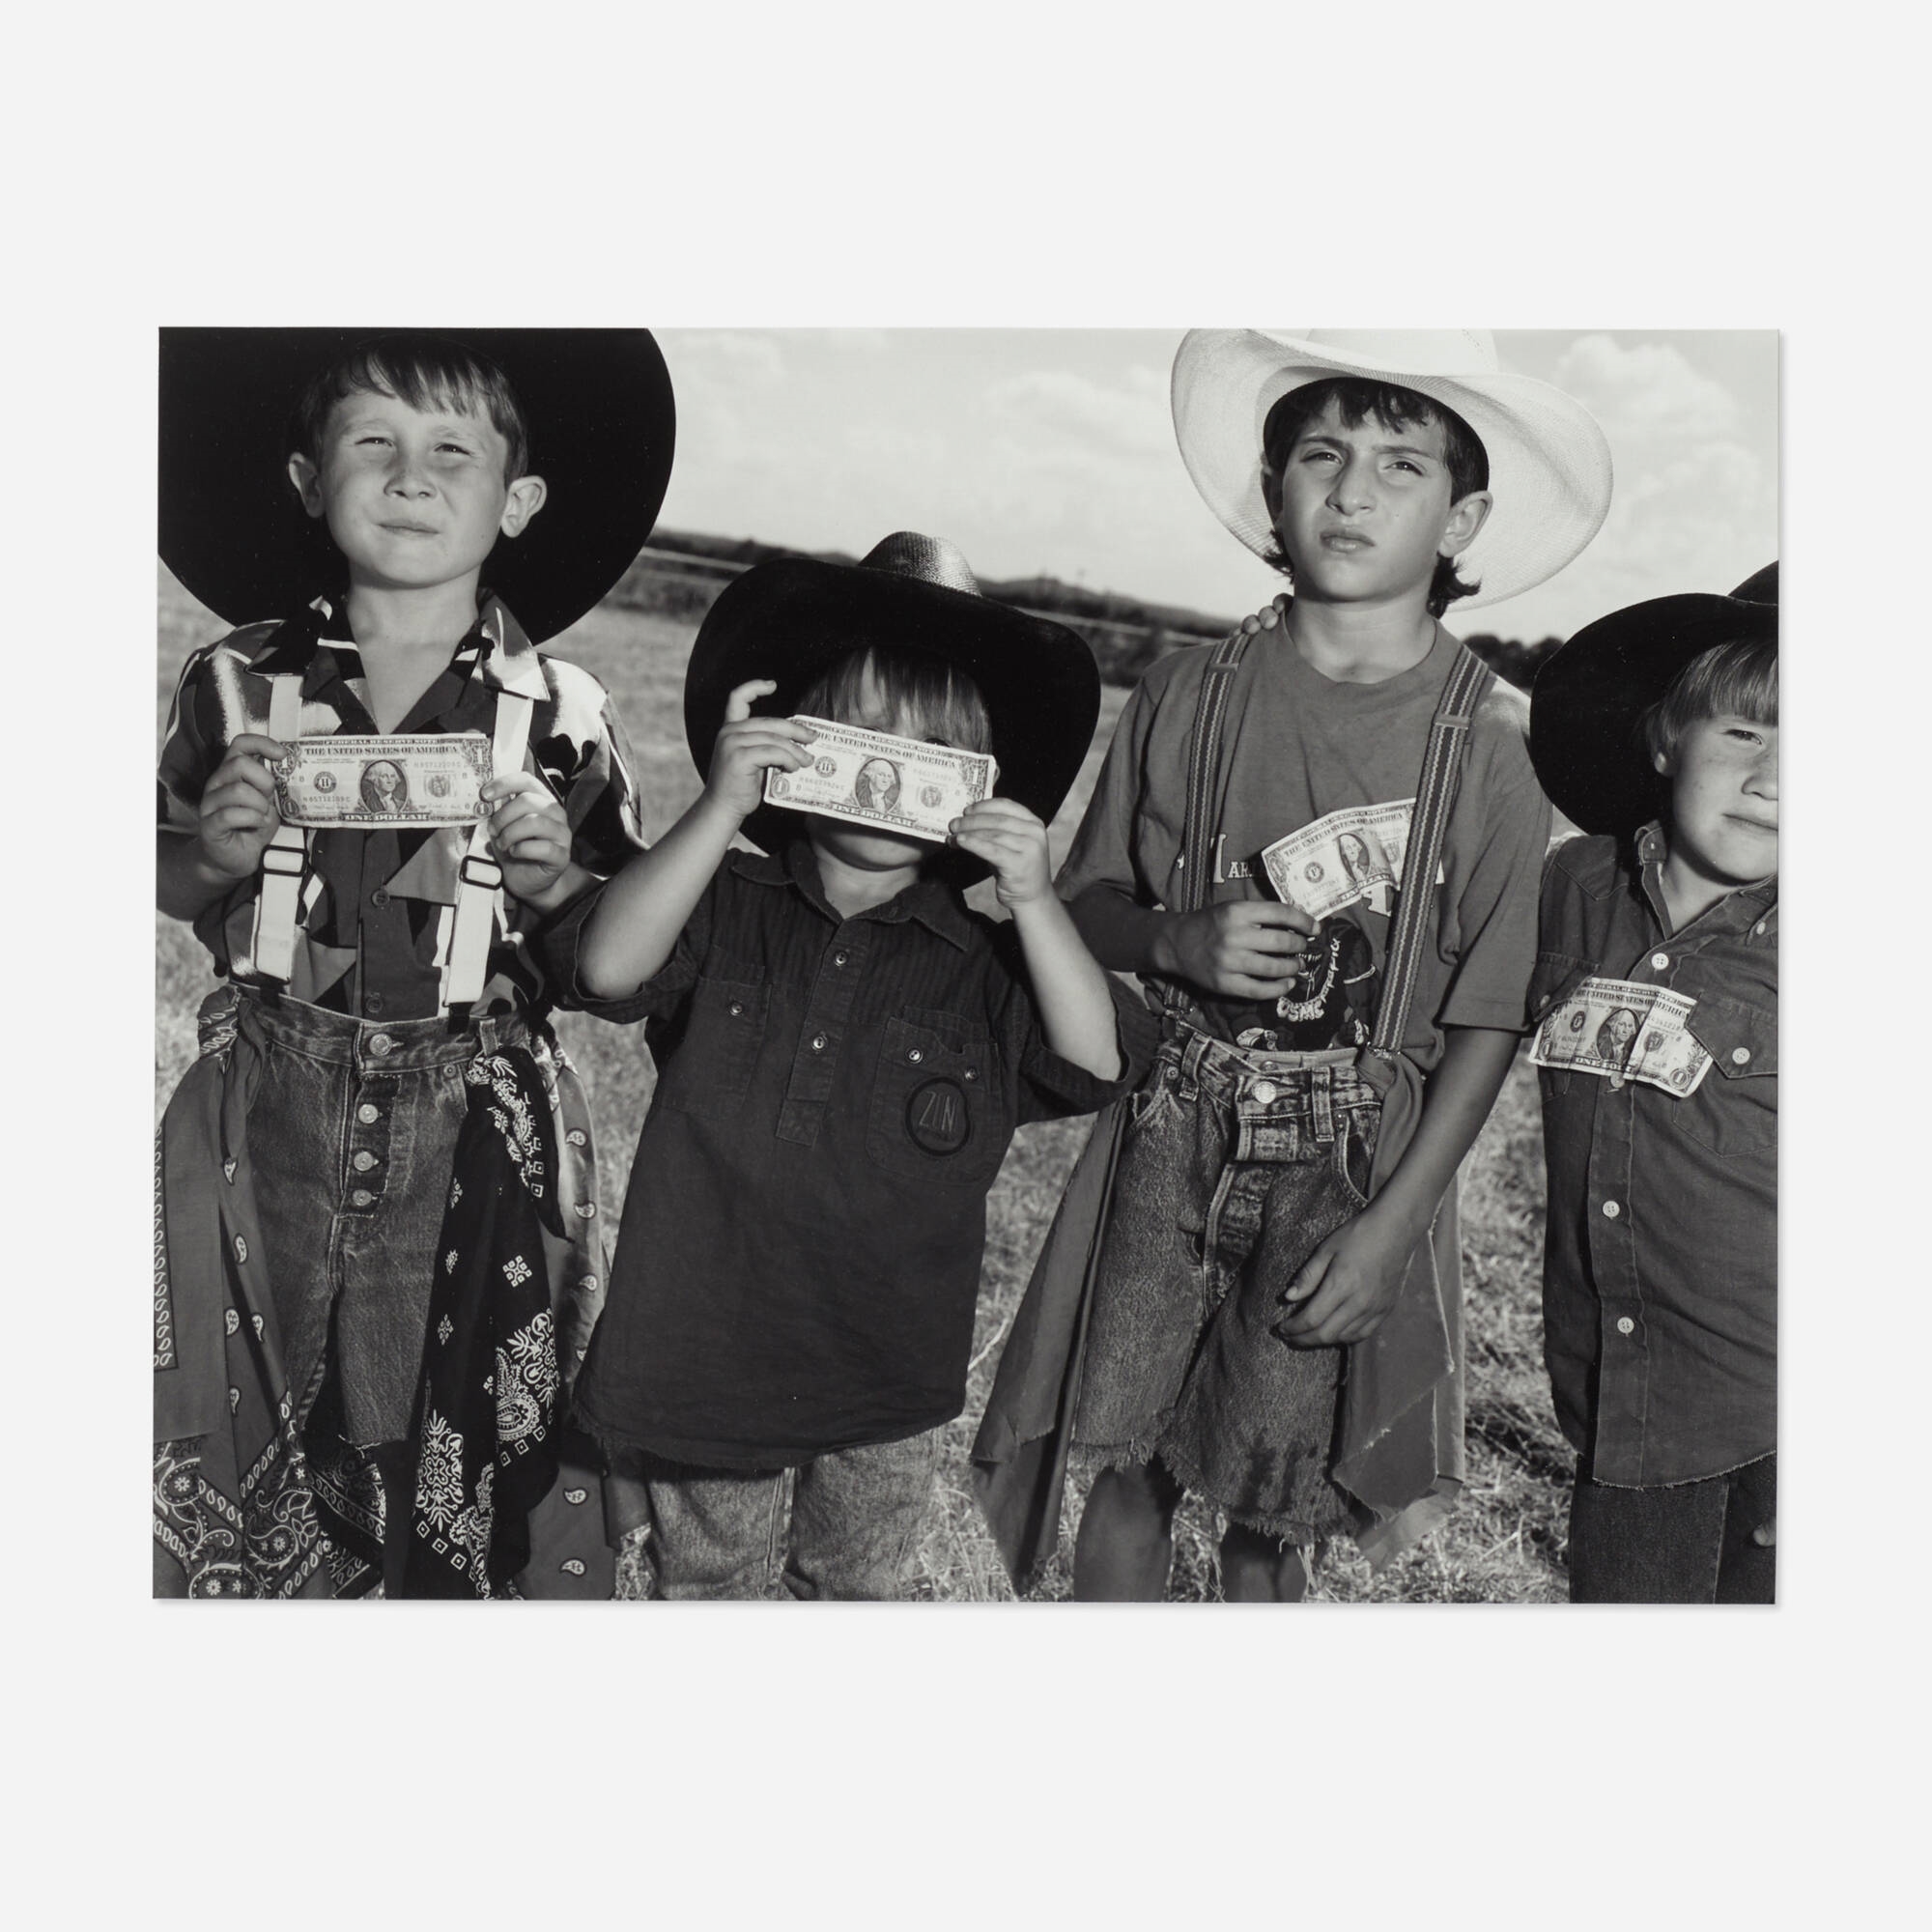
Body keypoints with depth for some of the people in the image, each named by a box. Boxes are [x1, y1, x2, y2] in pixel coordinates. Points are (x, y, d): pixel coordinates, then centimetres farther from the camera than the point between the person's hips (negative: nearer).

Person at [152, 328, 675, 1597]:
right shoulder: (236, 686, -2)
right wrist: (216, 856, -11)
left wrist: (553, 881, -18)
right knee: (249, 1432, 14)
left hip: (474, 1132, -1)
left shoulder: (561, 715, -7)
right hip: (271, 1113, 2)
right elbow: (170, 884, 10)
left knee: (455, 1435, 10)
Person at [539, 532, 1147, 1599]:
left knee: (858, 1588, 26)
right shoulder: (727, 911, -9)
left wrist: (1035, 900, -26)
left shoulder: (980, 963, -5)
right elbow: (605, 965, -25)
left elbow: (1093, 1063, -16)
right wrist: (719, 809, -32)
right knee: (708, 1587, 23)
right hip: (708, 1356, -1)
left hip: (887, 1389, 1)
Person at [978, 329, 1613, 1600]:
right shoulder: (1191, 698, -3)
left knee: (1276, 1508, 8)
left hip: (1361, 1173, -1)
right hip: (1174, 1144, 2)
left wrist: (1389, 1225, -11)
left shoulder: (1491, 745, -7)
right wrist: (1181, 940, -16)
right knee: (1128, 1465, 11)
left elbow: (1487, 1022, -5)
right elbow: (1085, 906, 6)